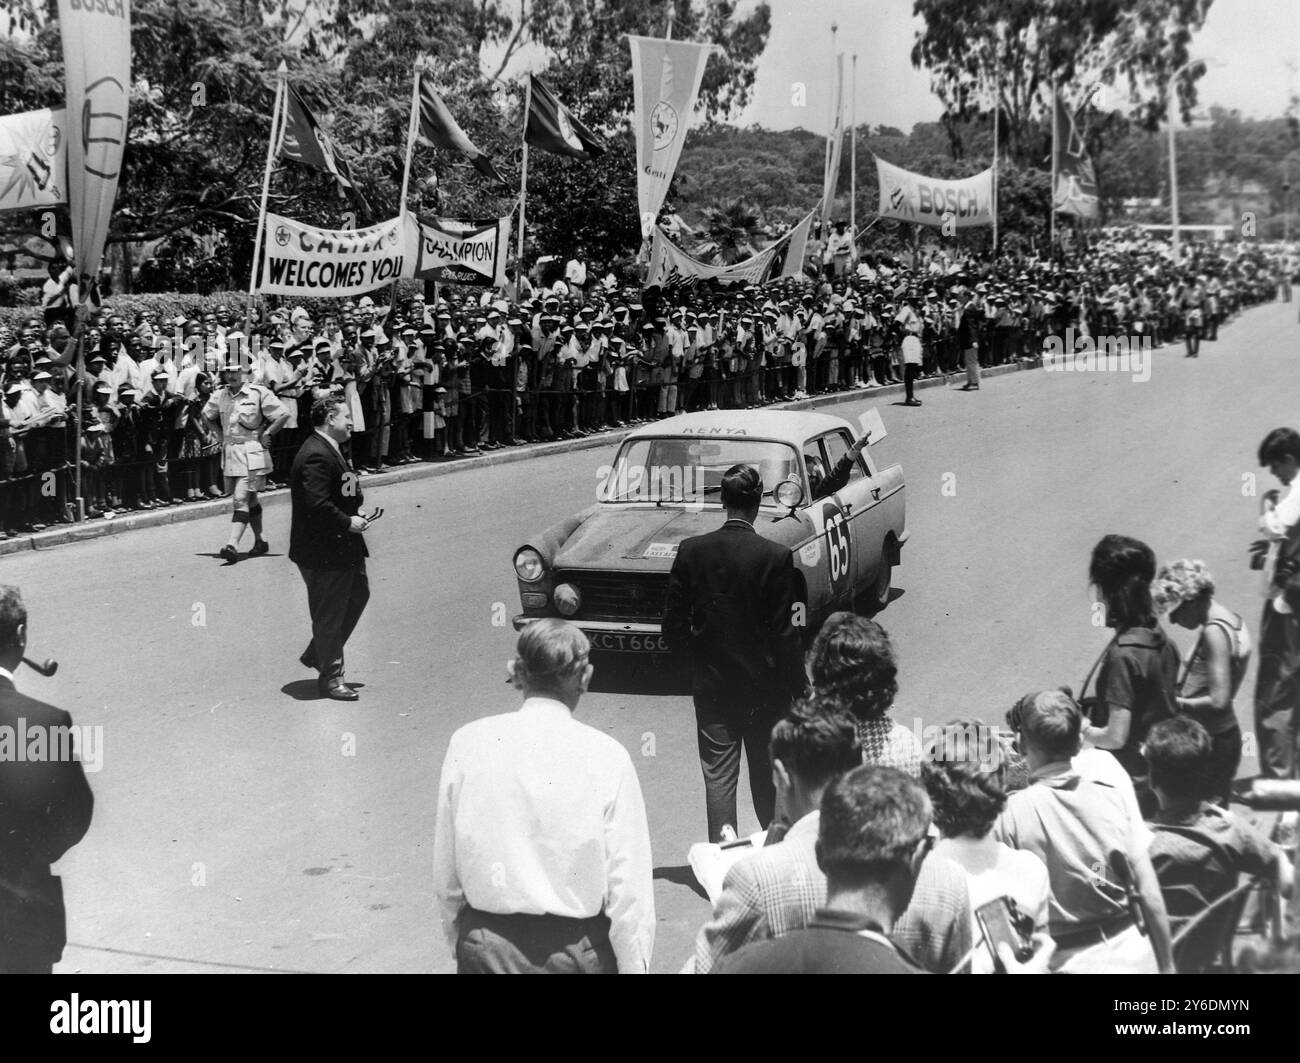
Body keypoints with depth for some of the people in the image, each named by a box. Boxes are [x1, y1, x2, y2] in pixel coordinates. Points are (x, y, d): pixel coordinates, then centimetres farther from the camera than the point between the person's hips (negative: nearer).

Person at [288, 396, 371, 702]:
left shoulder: (330, 450, 12)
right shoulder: (316, 456, -22)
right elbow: (317, 505, -29)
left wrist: (356, 509, 8)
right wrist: (348, 522, -19)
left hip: (342, 547, 11)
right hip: (323, 552, -11)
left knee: (358, 595, 20)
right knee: (329, 614, 2)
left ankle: (316, 655, 31)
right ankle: (330, 677, 16)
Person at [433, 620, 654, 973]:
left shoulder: (466, 744, -5)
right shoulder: (607, 758, -12)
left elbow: (445, 877, 2)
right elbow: (628, 890, -10)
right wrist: (634, 966, 0)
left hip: (484, 951, 2)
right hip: (576, 955, -2)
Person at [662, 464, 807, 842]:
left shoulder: (691, 551, -8)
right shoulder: (776, 557, -15)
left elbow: (673, 625, -4)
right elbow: (784, 634, -12)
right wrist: (798, 688, -1)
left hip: (711, 683, 1)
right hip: (765, 684, 0)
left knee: (718, 776, 5)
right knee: (767, 770, 18)